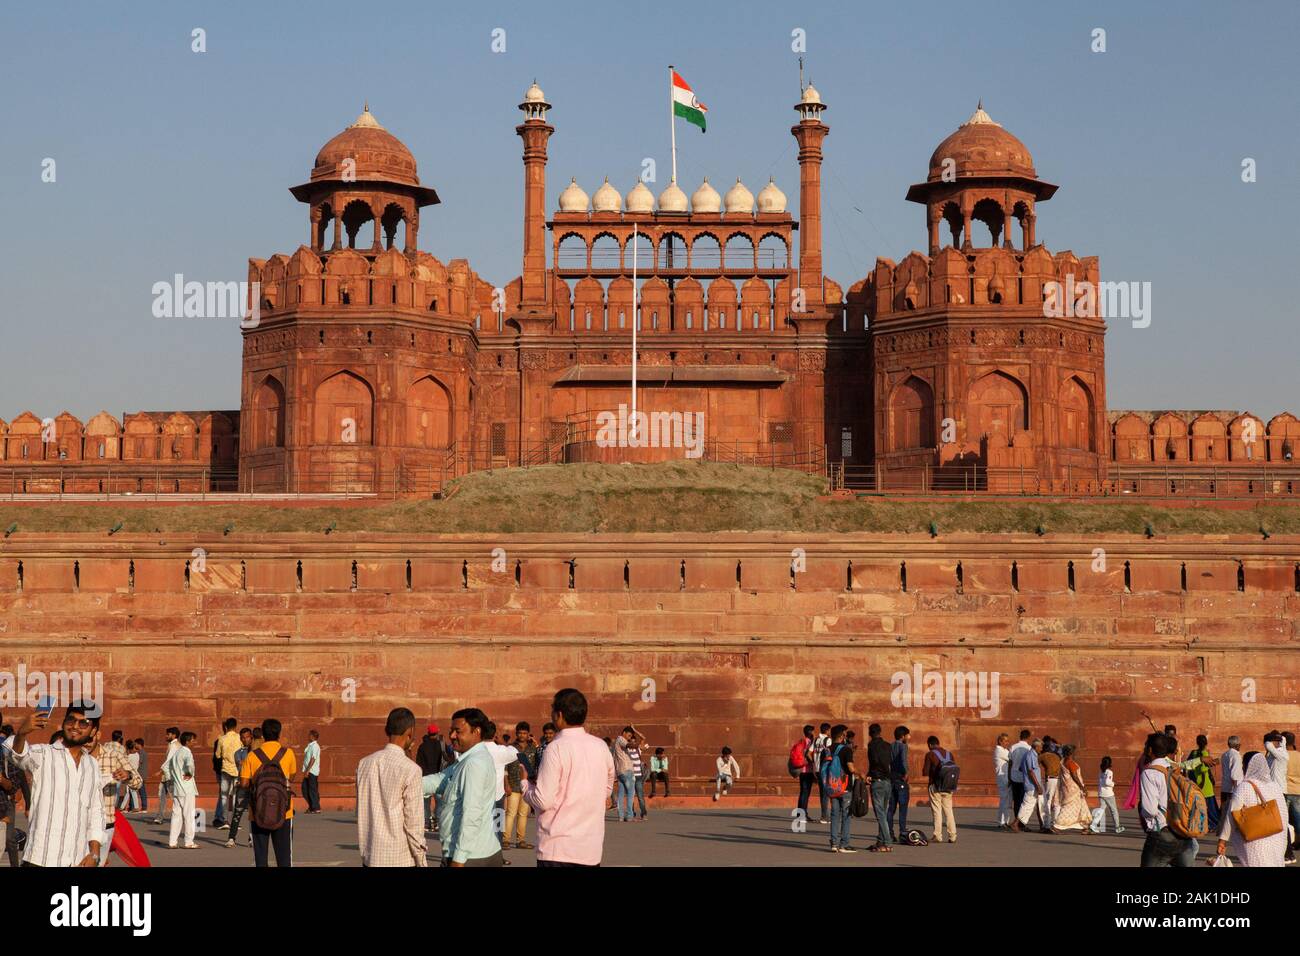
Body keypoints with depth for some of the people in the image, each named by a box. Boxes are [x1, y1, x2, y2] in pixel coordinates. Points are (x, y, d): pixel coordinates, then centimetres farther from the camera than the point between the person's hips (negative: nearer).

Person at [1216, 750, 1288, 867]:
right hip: (1275, 844, 4)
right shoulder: (1276, 787, 5)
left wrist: (1223, 839, 0)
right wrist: (1282, 846, 19)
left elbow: (1232, 815, -8)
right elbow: (1283, 817, 10)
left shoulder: (1245, 787, -9)